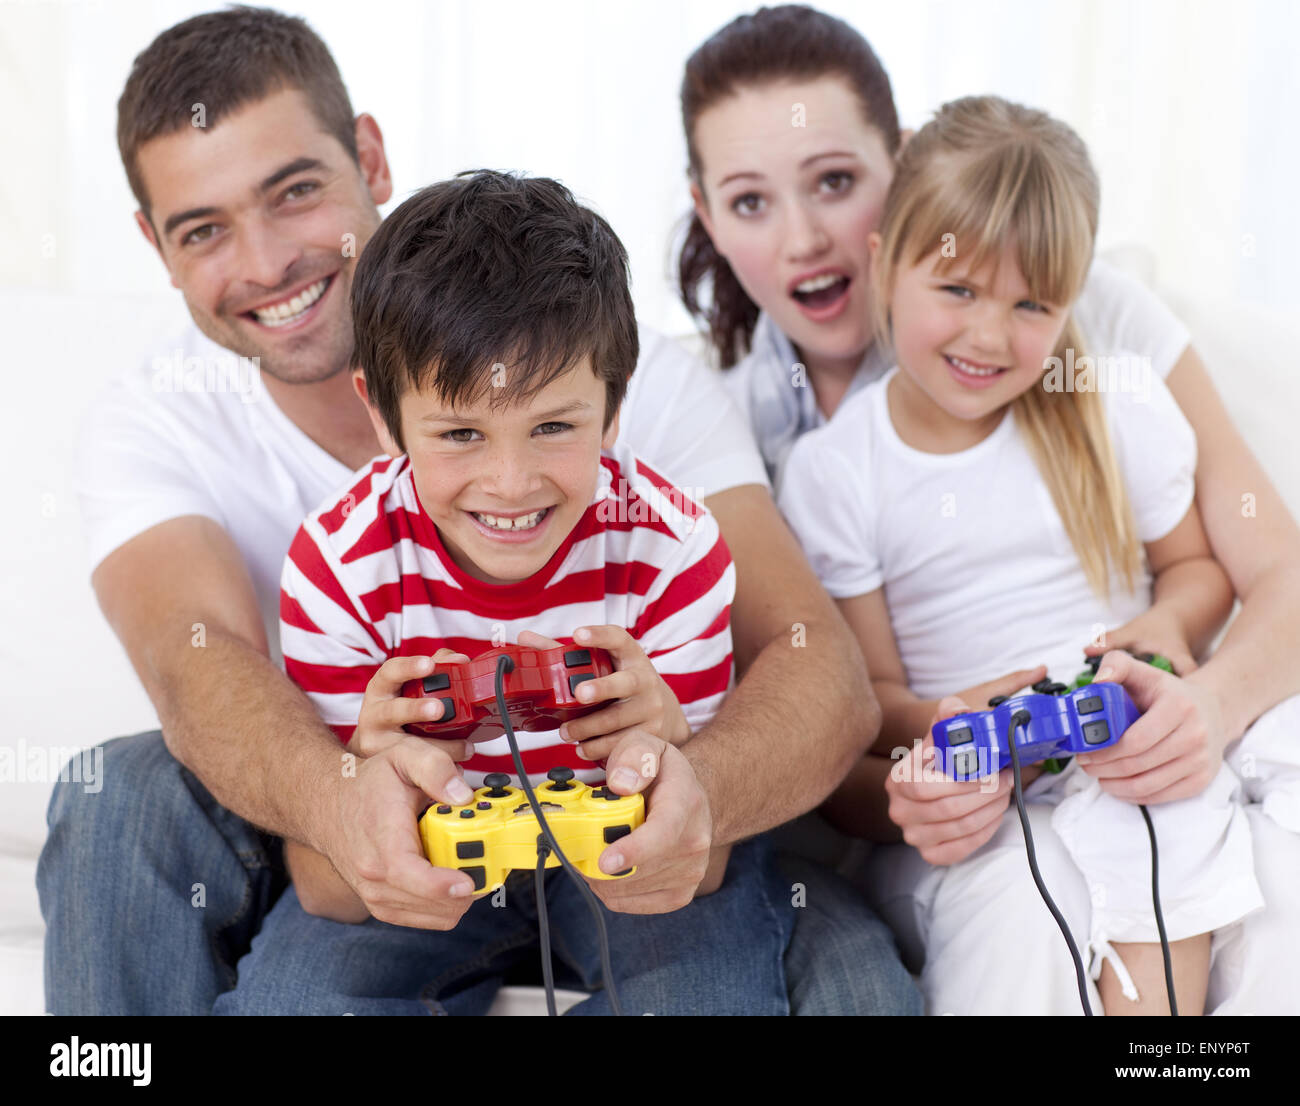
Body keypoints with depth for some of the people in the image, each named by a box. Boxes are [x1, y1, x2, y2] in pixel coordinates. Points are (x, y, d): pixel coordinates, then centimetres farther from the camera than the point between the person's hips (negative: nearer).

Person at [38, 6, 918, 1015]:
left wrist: (696, 793, -48)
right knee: (117, 797, -27)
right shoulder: (150, 429, -10)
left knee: (855, 971, -28)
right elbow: (199, 658, -30)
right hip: (333, 857, 1)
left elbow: (823, 667, -24)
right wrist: (334, 799, -55)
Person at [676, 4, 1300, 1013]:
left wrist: (1213, 703, -27)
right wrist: (900, 803, -20)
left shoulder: (1085, 306, -6)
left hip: (1170, 764, 1)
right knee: (1036, 925, -33)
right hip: (967, 822, 0)